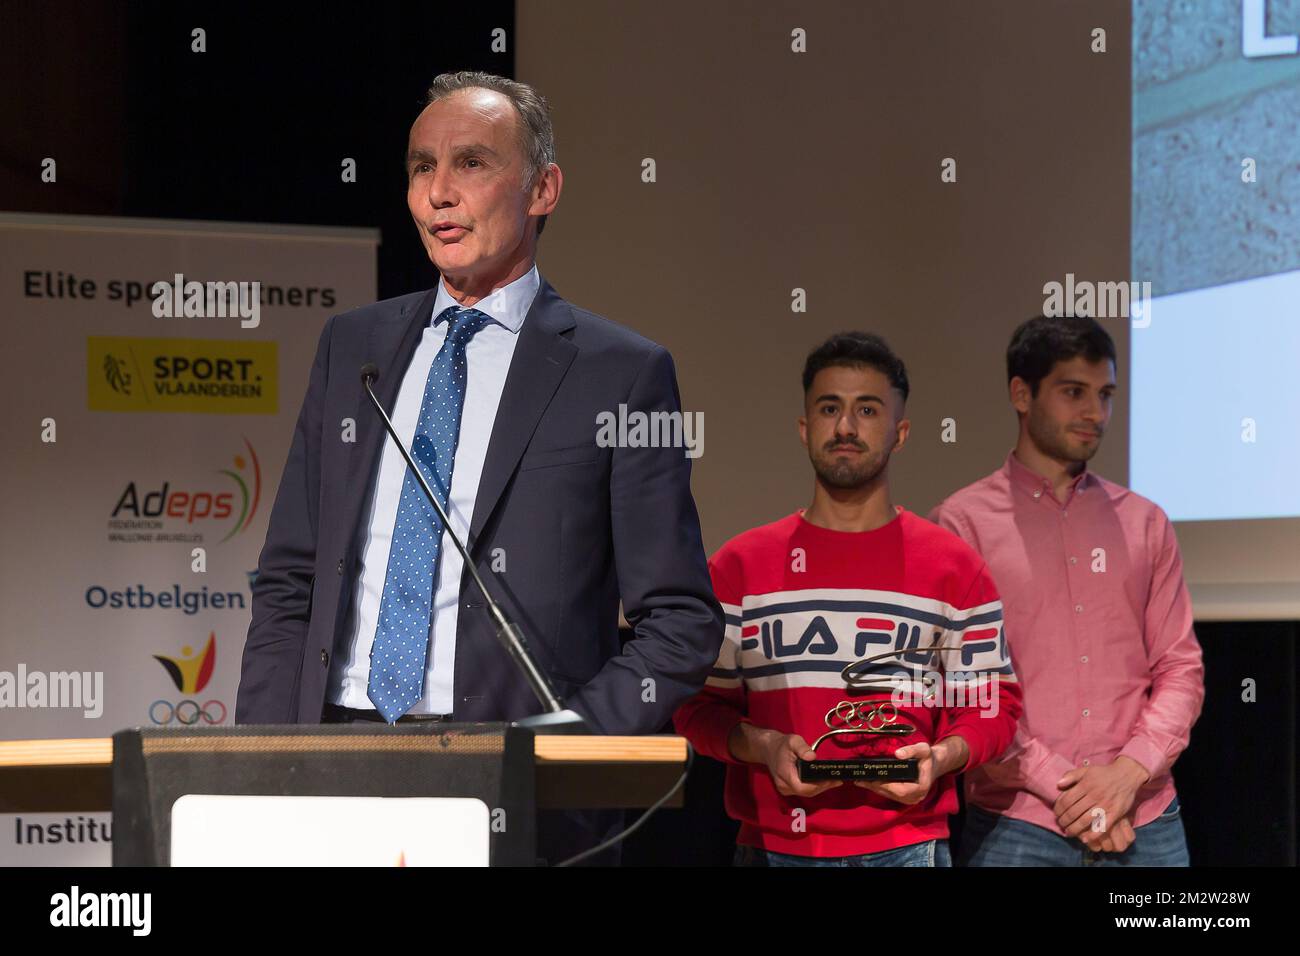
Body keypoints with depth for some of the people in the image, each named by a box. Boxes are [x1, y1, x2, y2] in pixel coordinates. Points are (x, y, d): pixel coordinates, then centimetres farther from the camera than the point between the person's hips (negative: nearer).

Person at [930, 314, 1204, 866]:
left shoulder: (1145, 523, 12)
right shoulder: (962, 523, 0)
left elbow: (1181, 666, 8)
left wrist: (1129, 771, -8)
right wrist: (1058, 784, -11)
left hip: (1146, 824, 3)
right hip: (1016, 830, -3)